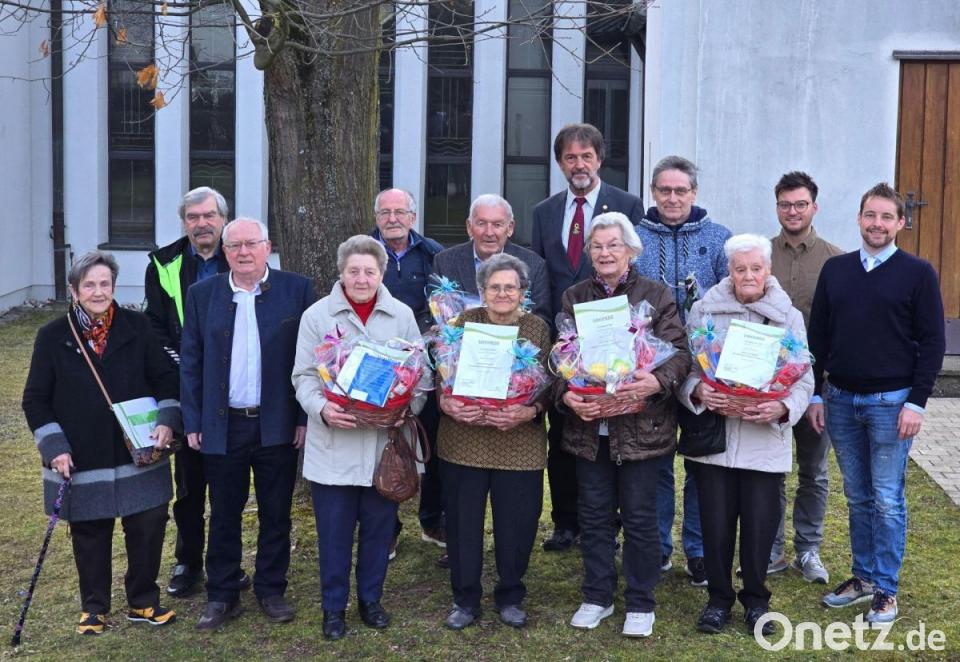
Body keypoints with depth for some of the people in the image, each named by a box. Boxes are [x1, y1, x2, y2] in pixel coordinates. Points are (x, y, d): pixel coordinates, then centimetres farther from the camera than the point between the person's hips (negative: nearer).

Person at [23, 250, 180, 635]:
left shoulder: (137, 328, 0)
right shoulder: (53, 337, -2)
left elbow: (166, 379, 5)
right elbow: (35, 400, 0)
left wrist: (167, 421, -10)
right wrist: (54, 448, -9)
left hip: (139, 457, 1)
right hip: (81, 464, -1)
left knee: (149, 528, 3)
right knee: (90, 536, 10)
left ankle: (143, 602, 23)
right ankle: (94, 608, 28)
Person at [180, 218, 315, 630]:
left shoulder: (297, 290, -3)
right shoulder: (202, 295, 2)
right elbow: (191, 363, 4)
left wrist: (305, 417, -6)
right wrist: (192, 423, -1)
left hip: (278, 425, -1)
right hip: (222, 426, 1)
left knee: (276, 515, 10)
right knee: (224, 516, 10)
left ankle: (271, 591, 25)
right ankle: (222, 596, 23)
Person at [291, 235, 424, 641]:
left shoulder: (402, 316, 4)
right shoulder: (317, 315, -1)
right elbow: (304, 376, -2)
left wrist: (407, 407, -12)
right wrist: (322, 409, -20)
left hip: (385, 443, 2)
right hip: (333, 444, -2)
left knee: (379, 526, 12)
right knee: (334, 531, 6)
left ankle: (370, 599, 30)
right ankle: (334, 606, 22)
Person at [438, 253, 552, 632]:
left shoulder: (538, 328, 4)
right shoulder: (464, 322, 3)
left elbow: (547, 387, 0)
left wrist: (529, 412, -19)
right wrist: (447, 404, -18)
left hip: (520, 443, 0)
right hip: (464, 441, 0)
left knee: (516, 523, 6)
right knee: (463, 521, 6)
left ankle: (510, 596, 26)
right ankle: (465, 598, 23)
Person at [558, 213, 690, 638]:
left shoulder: (657, 296, -1)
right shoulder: (573, 297, 8)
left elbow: (679, 353, -7)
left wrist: (657, 382, -27)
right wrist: (566, 395, -15)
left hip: (641, 424, -3)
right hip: (589, 425, 3)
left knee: (639, 517, 5)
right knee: (593, 515, 11)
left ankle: (640, 603, 19)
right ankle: (597, 596, 26)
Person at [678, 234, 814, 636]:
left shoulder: (789, 317, 3)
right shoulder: (704, 310, 2)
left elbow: (804, 380, 2)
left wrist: (782, 408, -18)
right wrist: (698, 391, -18)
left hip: (765, 441, 0)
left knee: (760, 524, 5)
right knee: (716, 523, 6)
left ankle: (755, 599, 26)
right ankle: (719, 597, 25)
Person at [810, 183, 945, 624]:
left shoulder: (918, 273, -3)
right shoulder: (835, 270, 7)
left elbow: (932, 343, -4)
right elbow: (818, 336, 11)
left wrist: (916, 403, -10)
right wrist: (816, 394, 6)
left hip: (891, 402, -4)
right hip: (840, 401, 4)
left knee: (888, 501, 1)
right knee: (858, 498, 12)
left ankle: (885, 592, 10)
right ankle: (863, 577, 24)